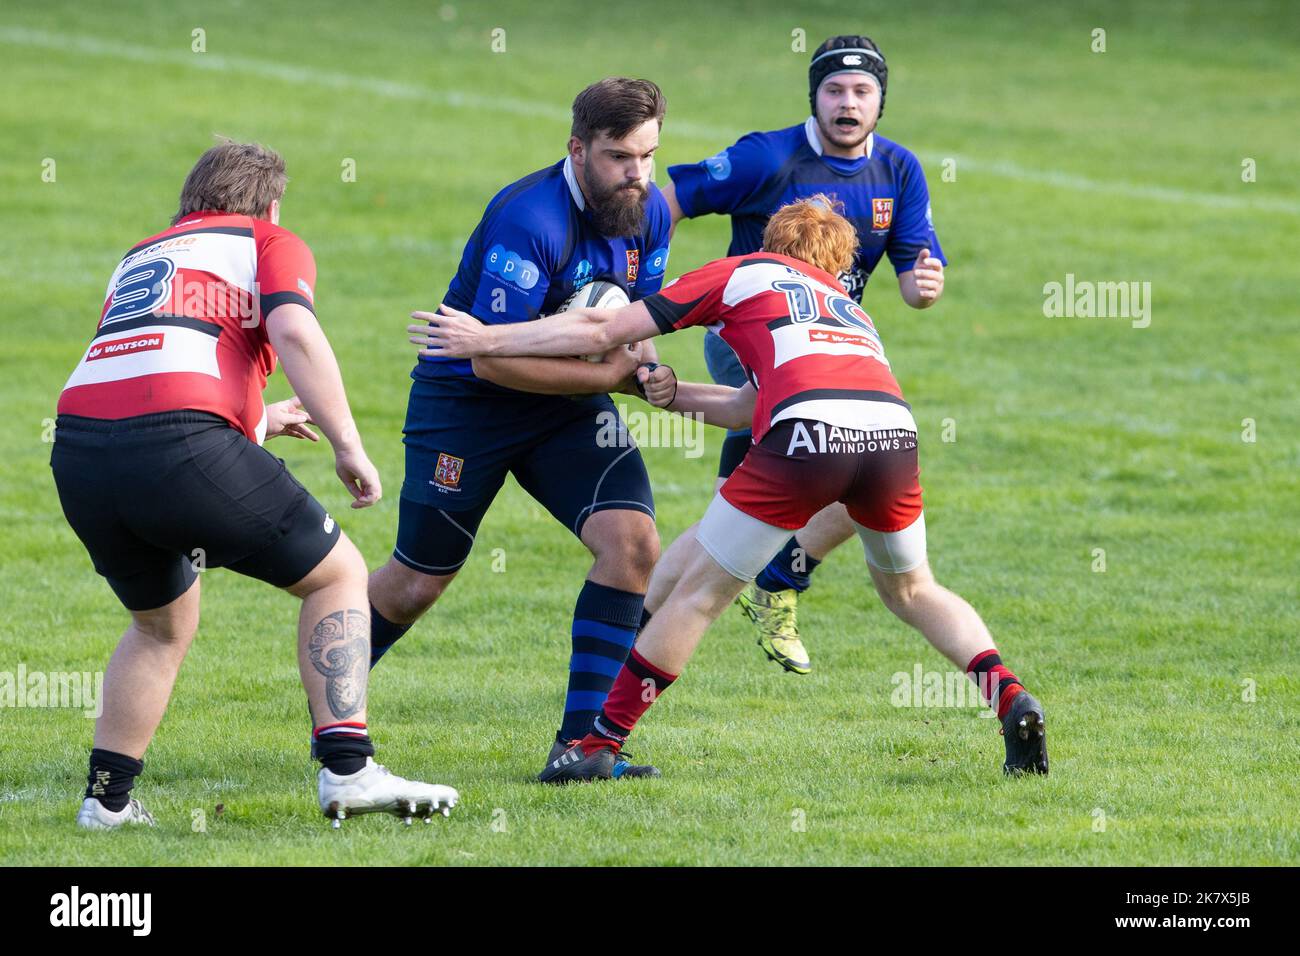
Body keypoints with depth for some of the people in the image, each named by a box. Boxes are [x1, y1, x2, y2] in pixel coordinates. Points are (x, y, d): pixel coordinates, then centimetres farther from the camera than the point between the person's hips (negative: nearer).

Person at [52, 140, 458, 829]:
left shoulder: (141, 255, 34)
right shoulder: (270, 244, 15)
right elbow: (293, 332, -7)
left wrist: (257, 418, 51)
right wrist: (349, 446, -6)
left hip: (79, 452, 6)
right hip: (182, 446, -6)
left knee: (162, 625, 30)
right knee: (337, 573, 12)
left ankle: (106, 798, 25)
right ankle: (346, 770, 1)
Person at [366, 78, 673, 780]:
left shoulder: (649, 211, -5)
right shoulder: (530, 218, -29)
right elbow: (493, 358, -29)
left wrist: (639, 361, -15)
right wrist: (606, 374, -25)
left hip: (568, 408, 6)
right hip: (464, 399, -6)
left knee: (631, 539, -16)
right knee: (417, 583, 5)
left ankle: (579, 741, -14)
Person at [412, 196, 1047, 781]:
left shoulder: (744, 273, 24)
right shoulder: (847, 306, 38)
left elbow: (604, 330, 23)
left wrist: (487, 340, 29)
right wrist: (674, 394, 33)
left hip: (808, 432, -5)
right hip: (892, 428, 5)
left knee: (698, 588, 9)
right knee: (909, 588, 28)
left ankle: (601, 744, 12)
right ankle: (1010, 700, 10)